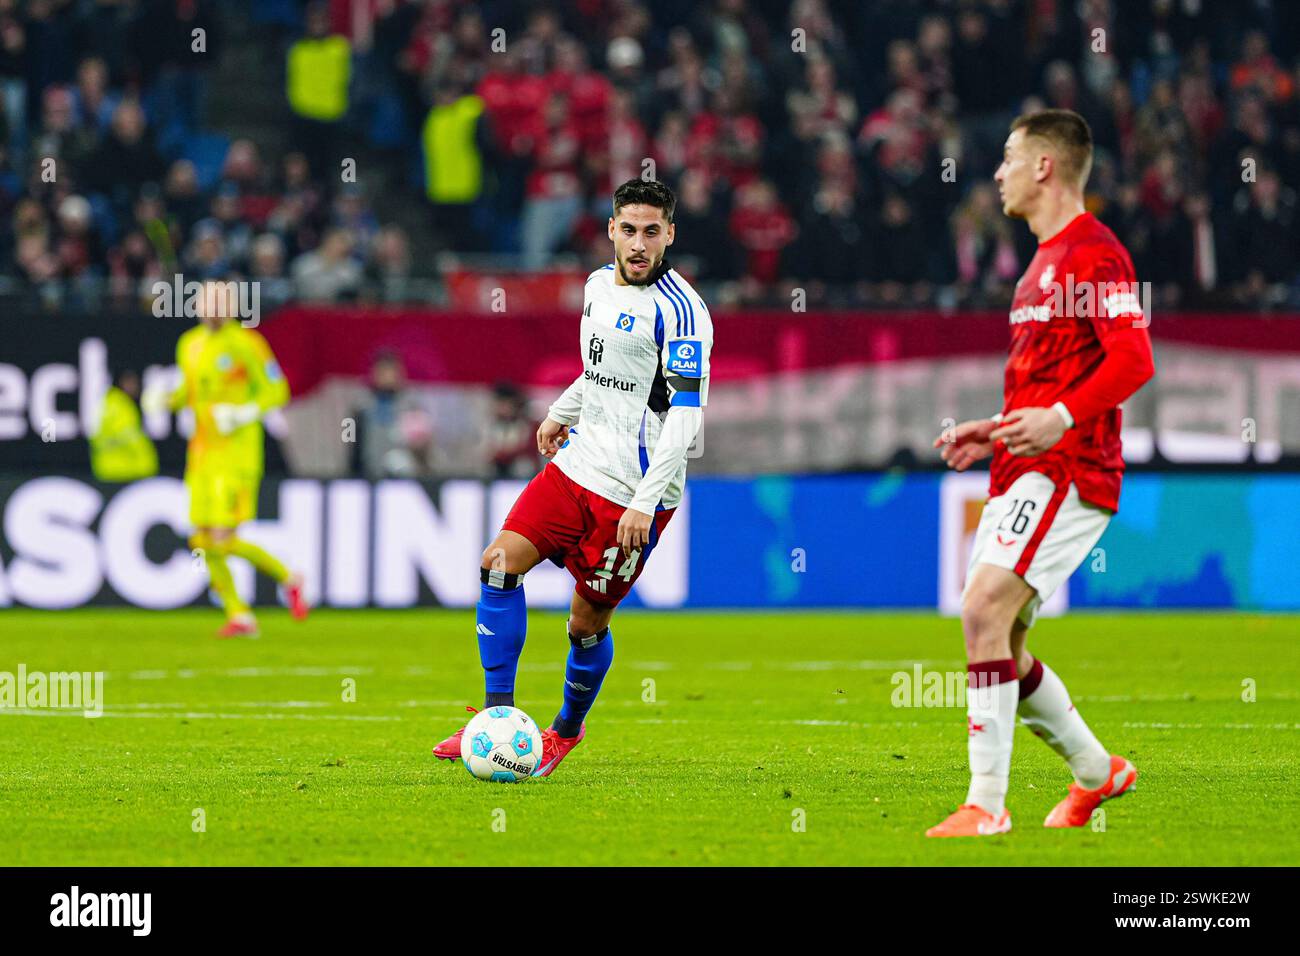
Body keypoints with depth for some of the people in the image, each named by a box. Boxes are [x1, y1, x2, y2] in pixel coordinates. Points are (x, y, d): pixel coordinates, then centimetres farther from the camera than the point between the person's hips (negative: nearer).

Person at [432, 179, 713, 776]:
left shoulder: (678, 310, -16)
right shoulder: (601, 284, 9)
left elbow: (685, 417, -20)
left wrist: (645, 504, -25)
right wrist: (562, 412, 24)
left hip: (633, 493, -7)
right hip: (577, 463, 7)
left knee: (587, 622, 1)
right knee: (500, 563, -8)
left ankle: (567, 730, 26)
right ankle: (498, 718, -4)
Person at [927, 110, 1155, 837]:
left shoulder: (1094, 251, -10)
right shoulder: (1046, 260, 22)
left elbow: (1134, 360, -20)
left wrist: (1060, 419, -30)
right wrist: (992, 433, 22)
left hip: (1065, 472, -10)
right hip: (1025, 475, 10)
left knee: (983, 610, -21)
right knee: (998, 642, 10)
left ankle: (987, 805, -22)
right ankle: (1097, 772, 26)